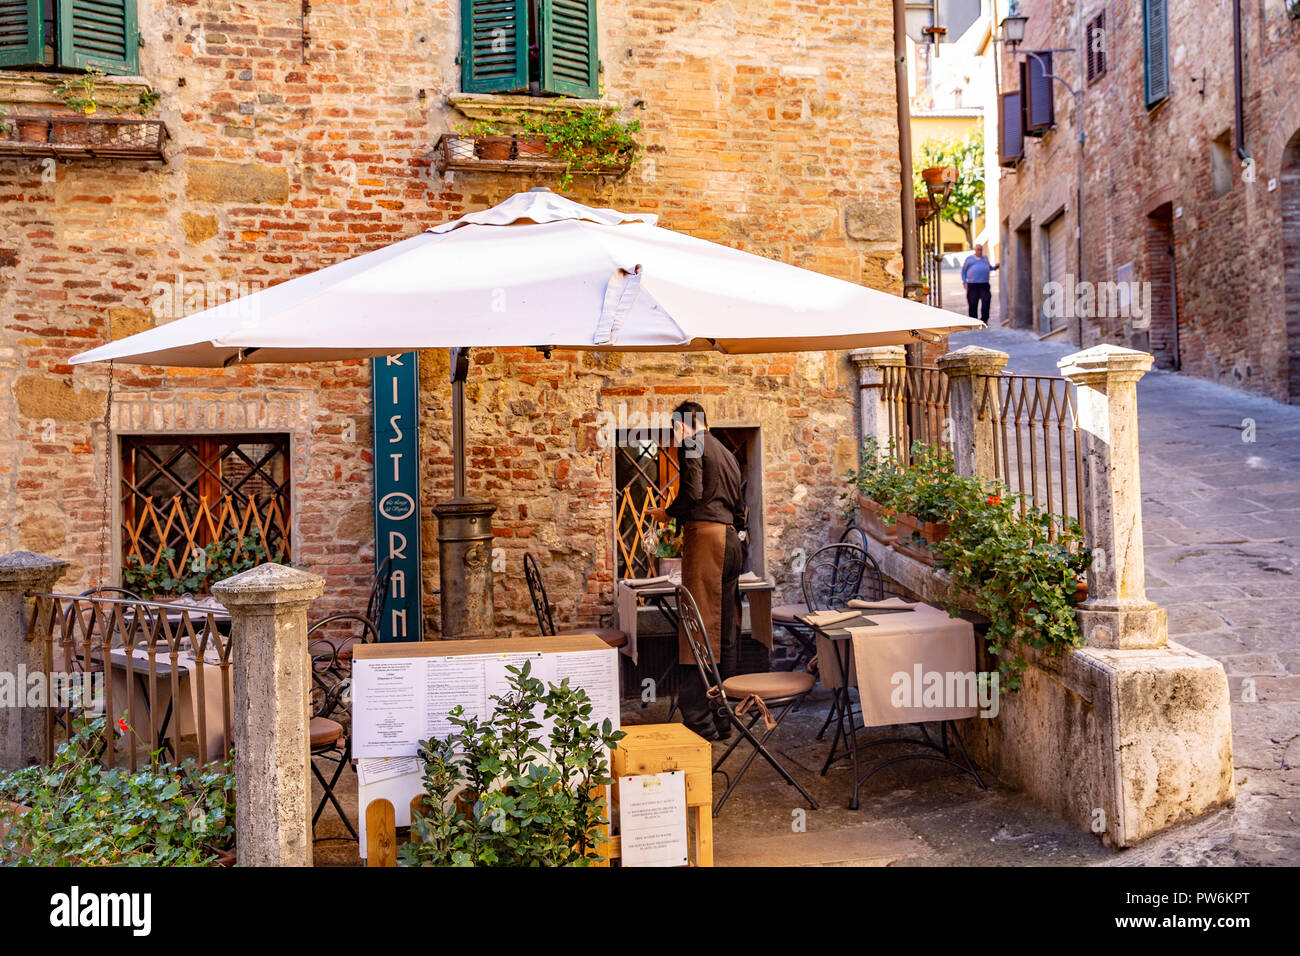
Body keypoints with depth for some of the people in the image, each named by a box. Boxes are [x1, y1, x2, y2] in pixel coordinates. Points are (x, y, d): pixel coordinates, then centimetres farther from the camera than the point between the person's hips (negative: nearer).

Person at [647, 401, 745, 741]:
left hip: (705, 535, -8)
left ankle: (700, 722, -10)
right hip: (731, 539, 8)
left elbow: (692, 493, -14)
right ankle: (723, 719, 14)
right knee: (725, 634, 10)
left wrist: (667, 513, 2)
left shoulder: (691, 445, -1)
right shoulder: (727, 453, 23)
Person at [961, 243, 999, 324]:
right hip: (972, 285, -2)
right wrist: (964, 282, 1)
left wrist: (995, 267, 4)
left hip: (984, 284, 2)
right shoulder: (969, 259, 10)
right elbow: (963, 271, 12)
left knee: (986, 301, -9)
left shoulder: (985, 258, 18)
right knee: (973, 304, -2)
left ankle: (984, 319, -3)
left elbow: (990, 268, 27)